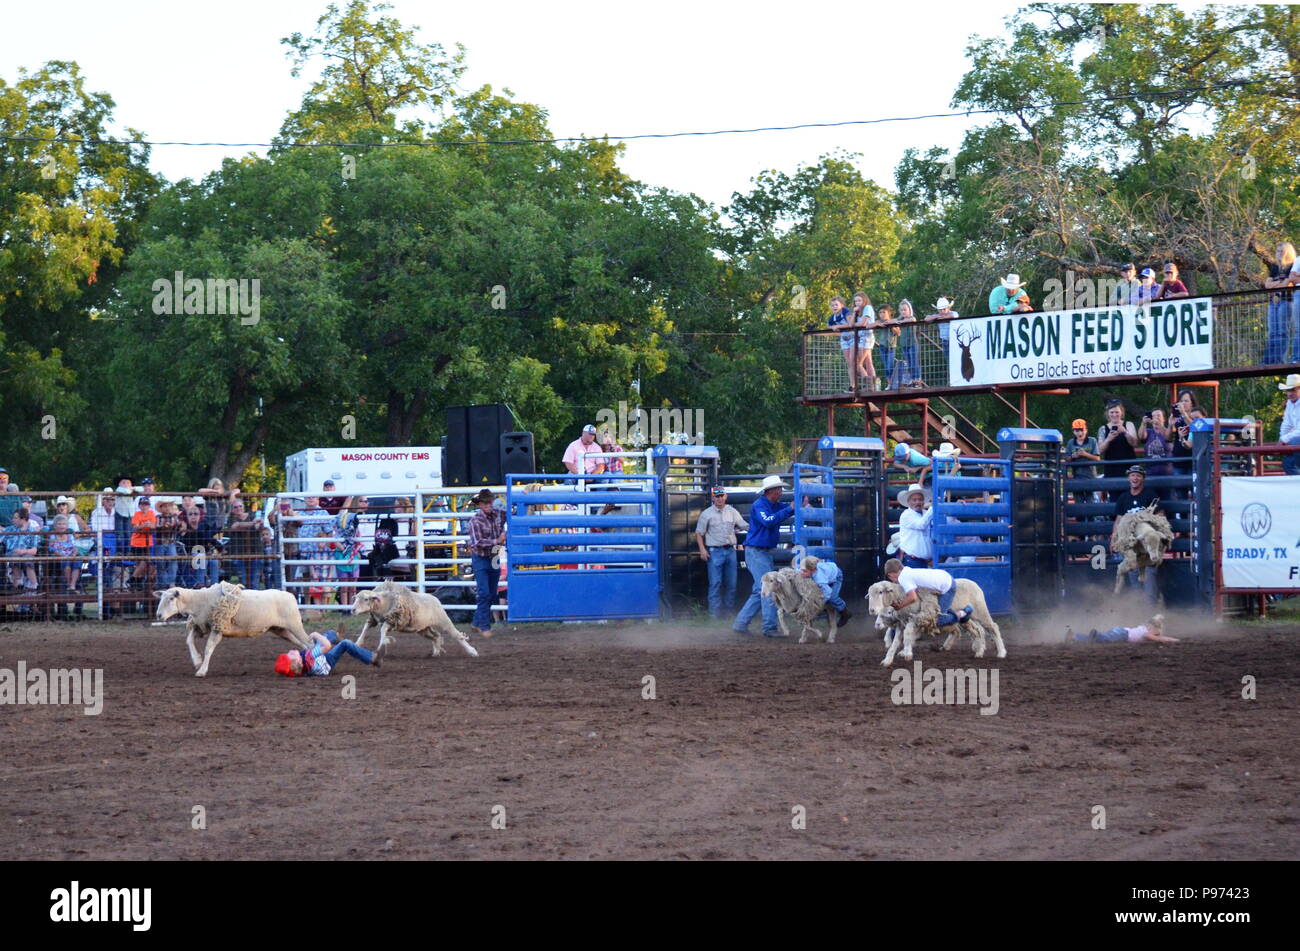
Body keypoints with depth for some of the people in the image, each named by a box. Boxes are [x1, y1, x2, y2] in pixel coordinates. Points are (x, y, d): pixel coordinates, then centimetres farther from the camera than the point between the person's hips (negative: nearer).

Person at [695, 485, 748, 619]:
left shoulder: (732, 512, 11)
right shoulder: (707, 514, 2)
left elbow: (746, 526, 13)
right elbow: (699, 533, 3)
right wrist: (702, 549, -8)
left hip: (731, 550, 4)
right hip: (715, 551, -4)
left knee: (731, 583, 6)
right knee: (715, 583, -7)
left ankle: (731, 611, 14)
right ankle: (715, 613, -6)